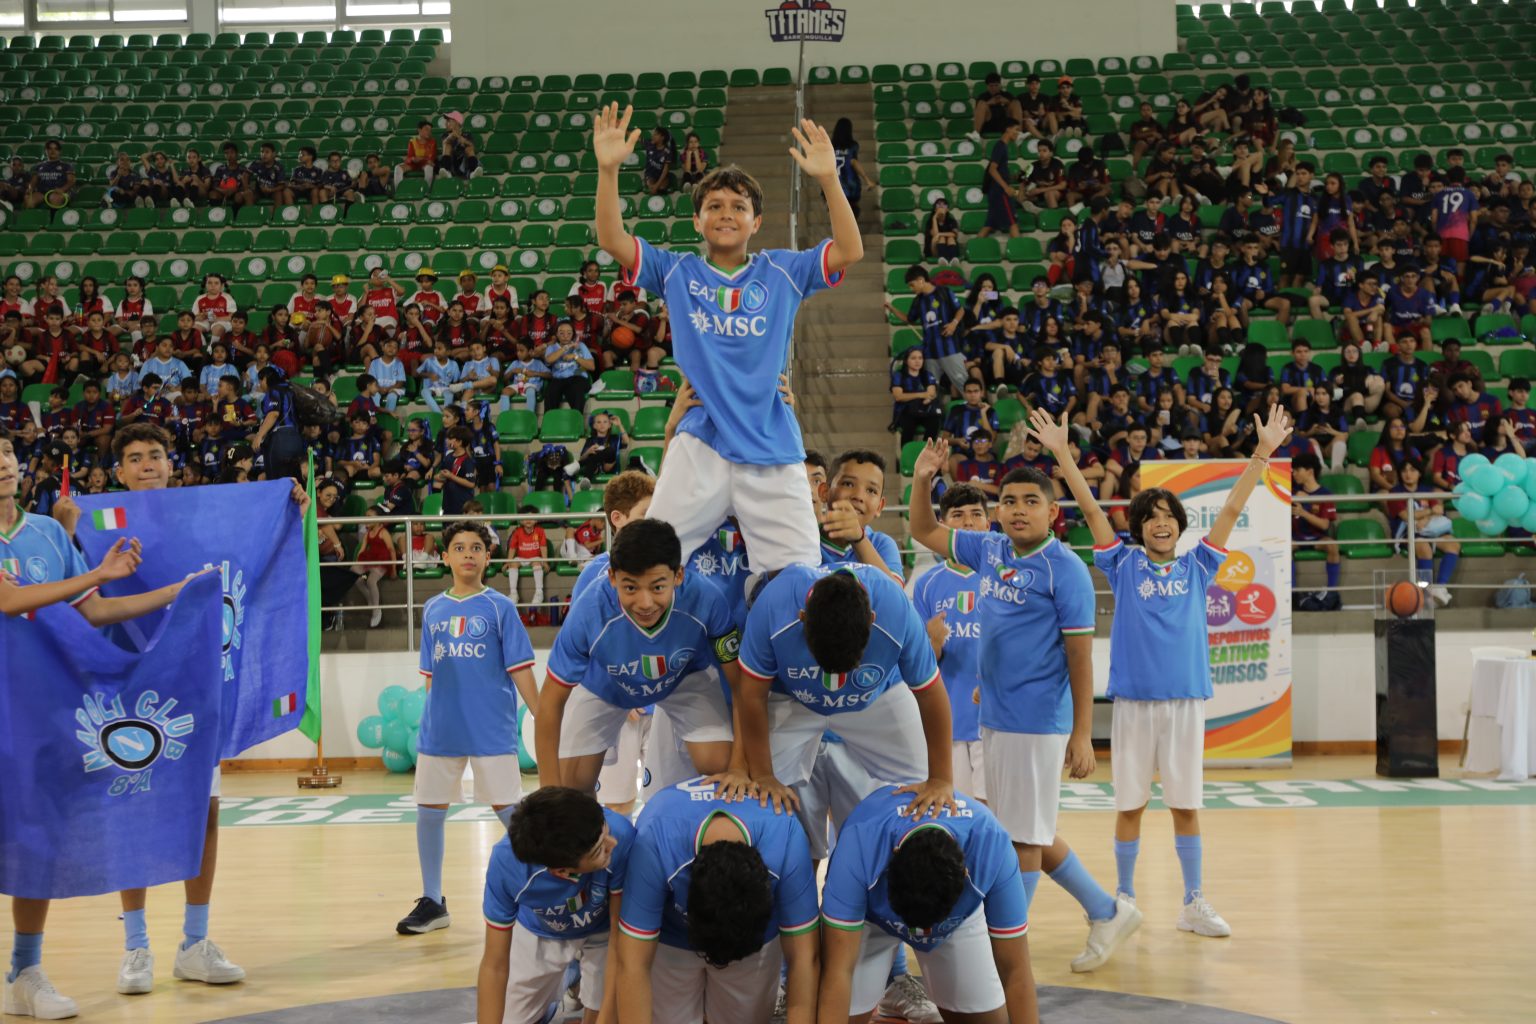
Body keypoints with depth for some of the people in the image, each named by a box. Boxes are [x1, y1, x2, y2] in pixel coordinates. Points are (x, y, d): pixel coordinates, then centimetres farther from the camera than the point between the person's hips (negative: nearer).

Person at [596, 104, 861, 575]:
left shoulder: (781, 272, 9)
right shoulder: (677, 272, 10)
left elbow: (850, 251, -3)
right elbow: (612, 241, -2)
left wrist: (828, 179, -15)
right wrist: (608, 169, -16)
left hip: (773, 451, 0)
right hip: (698, 447, 0)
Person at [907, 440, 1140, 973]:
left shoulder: (1064, 568, -11)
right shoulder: (992, 550, 8)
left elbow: (1080, 655, -13)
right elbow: (926, 532, 19)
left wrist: (1083, 734, -15)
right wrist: (922, 481, 1)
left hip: (1036, 723, -8)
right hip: (995, 718, 8)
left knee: (1022, 838, -1)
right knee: (1027, 833, 16)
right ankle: (1107, 913, 30)